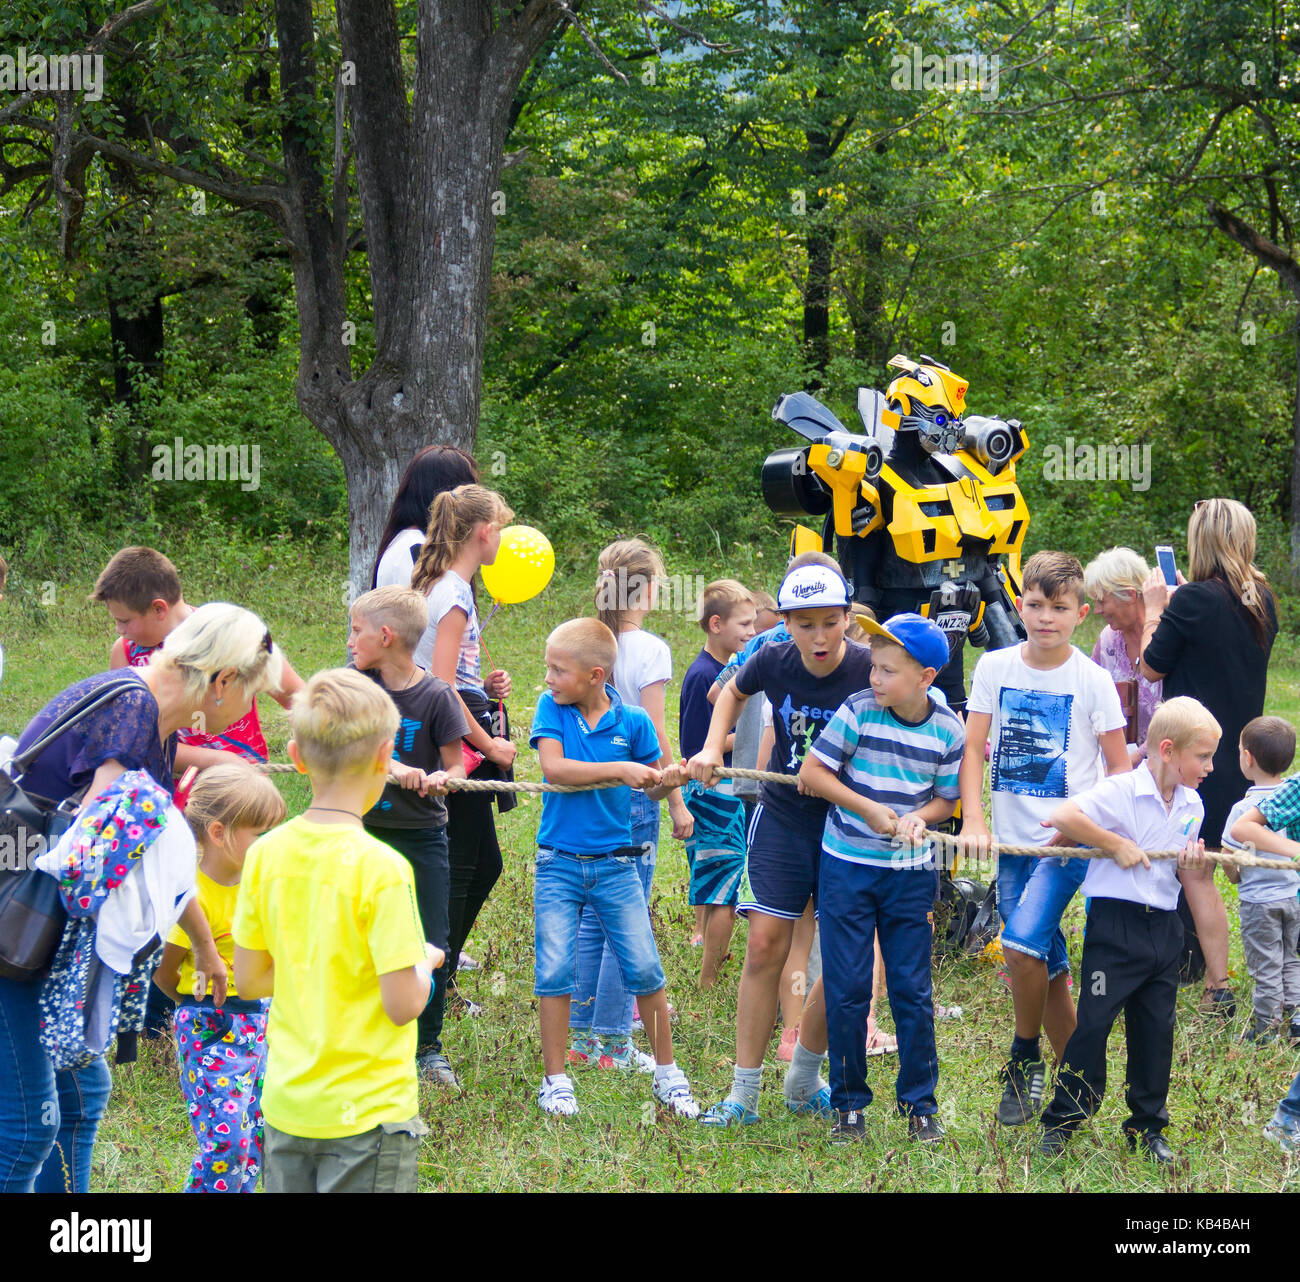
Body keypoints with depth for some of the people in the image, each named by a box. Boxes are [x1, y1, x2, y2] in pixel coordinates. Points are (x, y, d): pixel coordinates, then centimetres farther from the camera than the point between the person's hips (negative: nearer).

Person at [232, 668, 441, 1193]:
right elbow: (403, 1004, -17)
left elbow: (248, 981, 6)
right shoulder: (381, 868, -18)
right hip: (367, 1111, -6)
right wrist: (424, 962, 2)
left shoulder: (265, 855, -1)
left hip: (286, 1107, 6)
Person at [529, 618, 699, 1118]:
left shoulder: (633, 721, -2)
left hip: (615, 865, 0)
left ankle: (667, 1074, 15)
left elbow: (652, 790, 9)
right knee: (554, 970, -4)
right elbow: (553, 766, -17)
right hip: (559, 864, 0)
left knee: (645, 969, 1)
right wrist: (620, 769, -21)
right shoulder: (551, 708, -2)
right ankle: (555, 1079, 9)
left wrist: (674, 779, -13)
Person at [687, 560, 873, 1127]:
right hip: (782, 818, 1)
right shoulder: (773, 662, -10)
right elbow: (733, 692, 16)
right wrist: (713, 747, 4)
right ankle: (743, 1094, -1)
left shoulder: (870, 671, -19)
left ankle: (803, 1080, 21)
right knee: (766, 945, -6)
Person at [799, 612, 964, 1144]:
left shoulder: (948, 730, -6)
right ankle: (849, 1103, 14)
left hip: (910, 871, 1)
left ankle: (920, 1102, 17)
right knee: (847, 989, 2)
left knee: (913, 990, 4)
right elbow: (811, 772, -7)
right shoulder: (858, 711, -11)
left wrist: (917, 818, -17)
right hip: (848, 866, -1)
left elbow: (946, 799, 5)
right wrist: (870, 810, -14)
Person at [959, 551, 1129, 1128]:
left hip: (1069, 840, -4)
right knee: (1047, 965, 9)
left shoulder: (1092, 681, -5)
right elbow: (972, 748, 2)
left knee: (1022, 944, -22)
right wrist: (973, 819, -11)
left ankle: (1025, 1059, -1)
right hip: (1013, 840, 4)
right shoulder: (995, 668, 3)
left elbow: (1118, 766, 1)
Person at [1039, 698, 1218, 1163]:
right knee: (1094, 1023, -6)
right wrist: (1116, 845, -21)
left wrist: (1191, 860, -3)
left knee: (1157, 1028, 10)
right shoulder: (1122, 791, -13)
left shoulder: (1191, 806, 11)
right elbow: (1062, 816, -27)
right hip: (1116, 921, -7)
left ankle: (1147, 1128, 21)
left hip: (1164, 928, 7)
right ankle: (1061, 1122, 6)